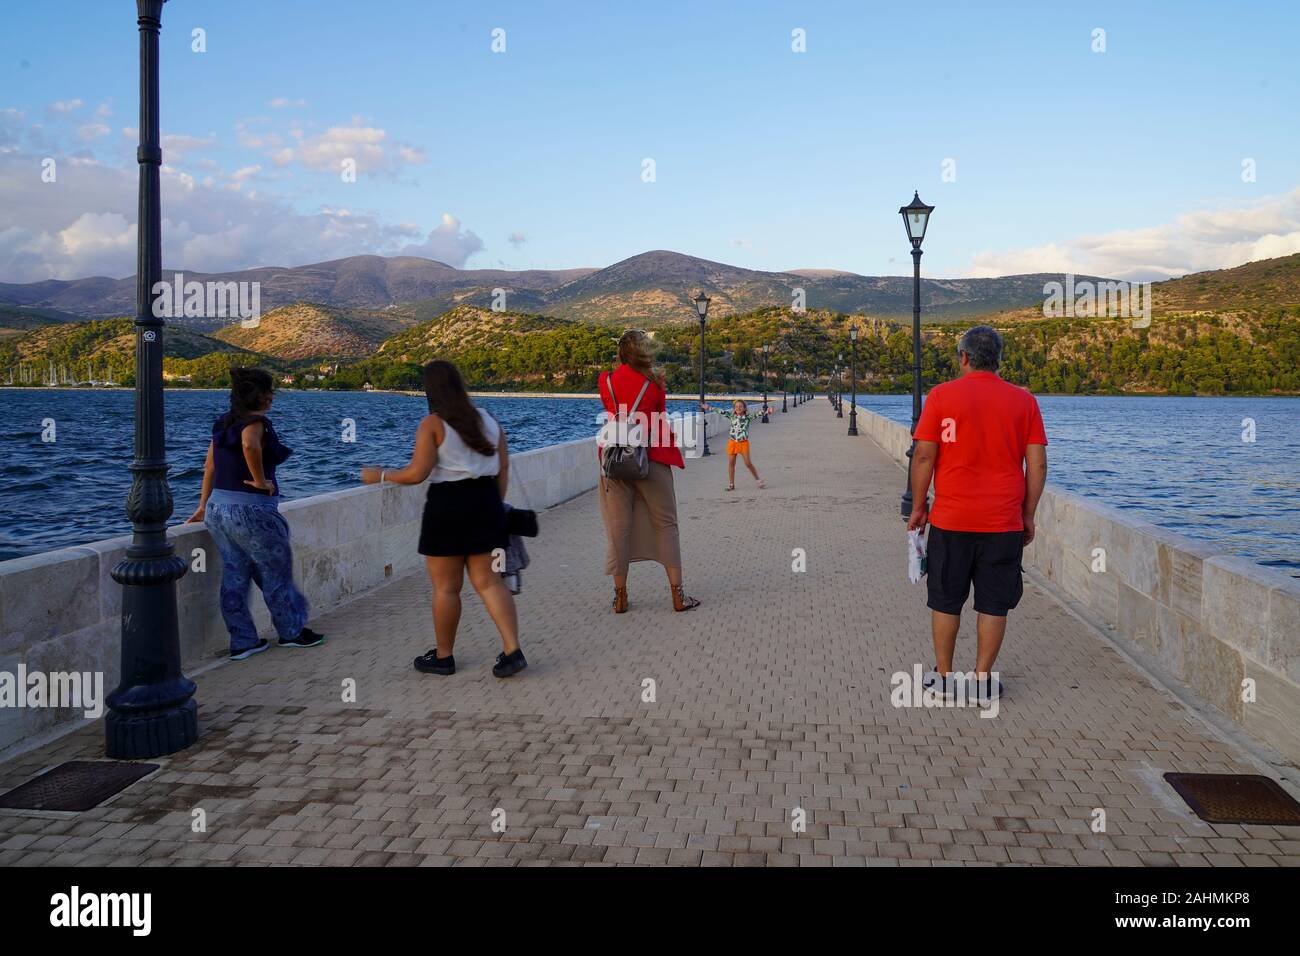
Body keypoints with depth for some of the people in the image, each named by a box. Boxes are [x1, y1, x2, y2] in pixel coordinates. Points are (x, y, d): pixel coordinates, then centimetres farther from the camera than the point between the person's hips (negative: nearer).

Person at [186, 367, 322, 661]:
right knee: (276, 572, 10)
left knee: (234, 576, 12)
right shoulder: (255, 422, -14)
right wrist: (260, 480, -23)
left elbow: (210, 467, 14)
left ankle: (242, 641, 18)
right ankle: (291, 631, 24)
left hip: (218, 507, 8)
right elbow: (250, 445, -37)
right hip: (252, 510, -8)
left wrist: (204, 507, 18)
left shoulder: (223, 424, 11)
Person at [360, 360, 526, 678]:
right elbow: (503, 468, 9)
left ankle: (443, 657, 19)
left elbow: (417, 473, -15)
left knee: (446, 587, 7)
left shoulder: (431, 424, -10)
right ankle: (512, 650, -2)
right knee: (489, 582, 9)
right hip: (485, 501, 6)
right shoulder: (488, 420, 9)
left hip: (447, 505, -6)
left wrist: (380, 475, 1)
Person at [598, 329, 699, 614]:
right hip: (651, 458, -2)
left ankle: (620, 596, 9)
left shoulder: (606, 381, 3)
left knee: (619, 527, 6)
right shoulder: (655, 382, -2)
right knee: (665, 524, 5)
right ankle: (677, 594, 4)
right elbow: (661, 417, 5)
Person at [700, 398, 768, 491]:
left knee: (748, 463, -5)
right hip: (732, 442, 3)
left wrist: (766, 411, -31)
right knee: (731, 463, 4)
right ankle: (731, 484, 13)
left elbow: (757, 414, -14)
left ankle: (758, 480, 10)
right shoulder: (732, 416, 4)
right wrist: (709, 408, 3)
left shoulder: (748, 417, -2)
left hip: (743, 443, -3)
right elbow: (721, 411, 4)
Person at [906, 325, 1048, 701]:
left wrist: (918, 507, 4)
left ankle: (943, 677, 18)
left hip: (950, 519, -1)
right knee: (993, 604, 8)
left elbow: (923, 456, -6)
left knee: (946, 601, 10)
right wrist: (1028, 515, 9)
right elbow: (1037, 465, 1)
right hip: (1004, 522, 1)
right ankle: (983, 680, 13)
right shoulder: (1024, 400, 3)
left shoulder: (941, 395, -3)